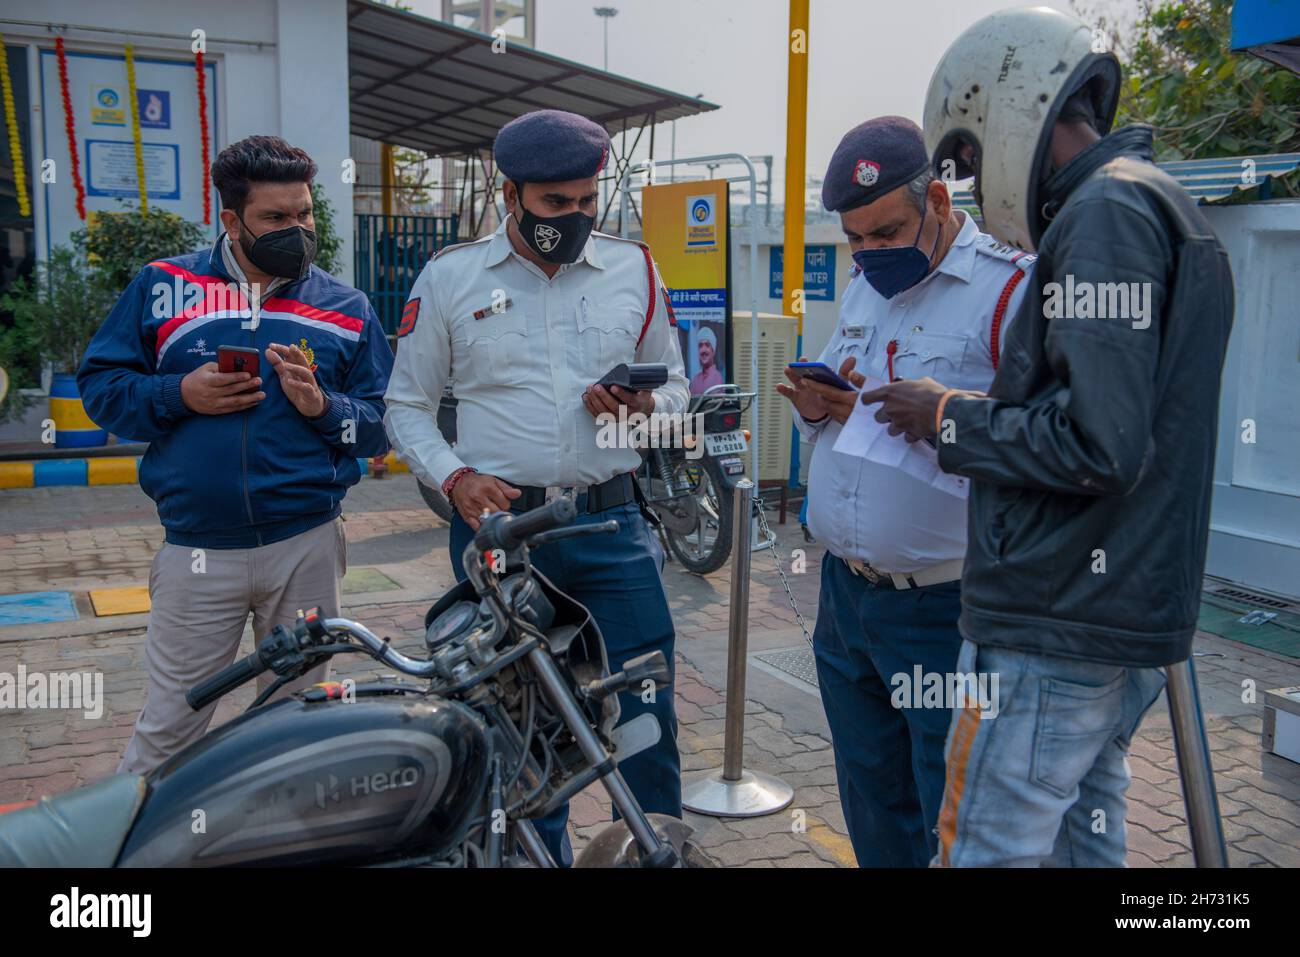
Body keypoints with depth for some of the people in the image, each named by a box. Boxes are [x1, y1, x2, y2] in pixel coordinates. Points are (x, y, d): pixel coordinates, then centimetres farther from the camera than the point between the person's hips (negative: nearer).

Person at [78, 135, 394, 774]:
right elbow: (100, 385, 5)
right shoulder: (161, 286, 5)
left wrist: (322, 406, -14)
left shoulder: (347, 310, 6)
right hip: (196, 551, -1)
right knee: (169, 727, 7)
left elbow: (383, 427, 5)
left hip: (307, 547, 1)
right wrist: (179, 394, -12)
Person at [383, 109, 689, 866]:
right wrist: (454, 477, -10)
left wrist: (644, 405, -9)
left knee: (647, 712, 2)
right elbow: (407, 405, 8)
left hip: (613, 525, 1)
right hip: (498, 522, 0)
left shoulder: (634, 269, 7)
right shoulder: (449, 277, 3)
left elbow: (676, 385, 15)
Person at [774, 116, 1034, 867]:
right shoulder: (866, 289, 12)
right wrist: (817, 407, -1)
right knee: (871, 799, 22)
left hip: (942, 607, -7)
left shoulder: (1009, 288, -14)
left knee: (953, 815, 7)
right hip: (845, 591, 8)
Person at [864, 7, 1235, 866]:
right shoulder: (1164, 208, 18)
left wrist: (950, 419, -9)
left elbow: (1097, 446, -23)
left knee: (987, 851, -1)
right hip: (1129, 622, 10)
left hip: (1055, 632, -10)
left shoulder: (1105, 209, -14)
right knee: (1086, 846, 19)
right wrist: (974, 410, 13)